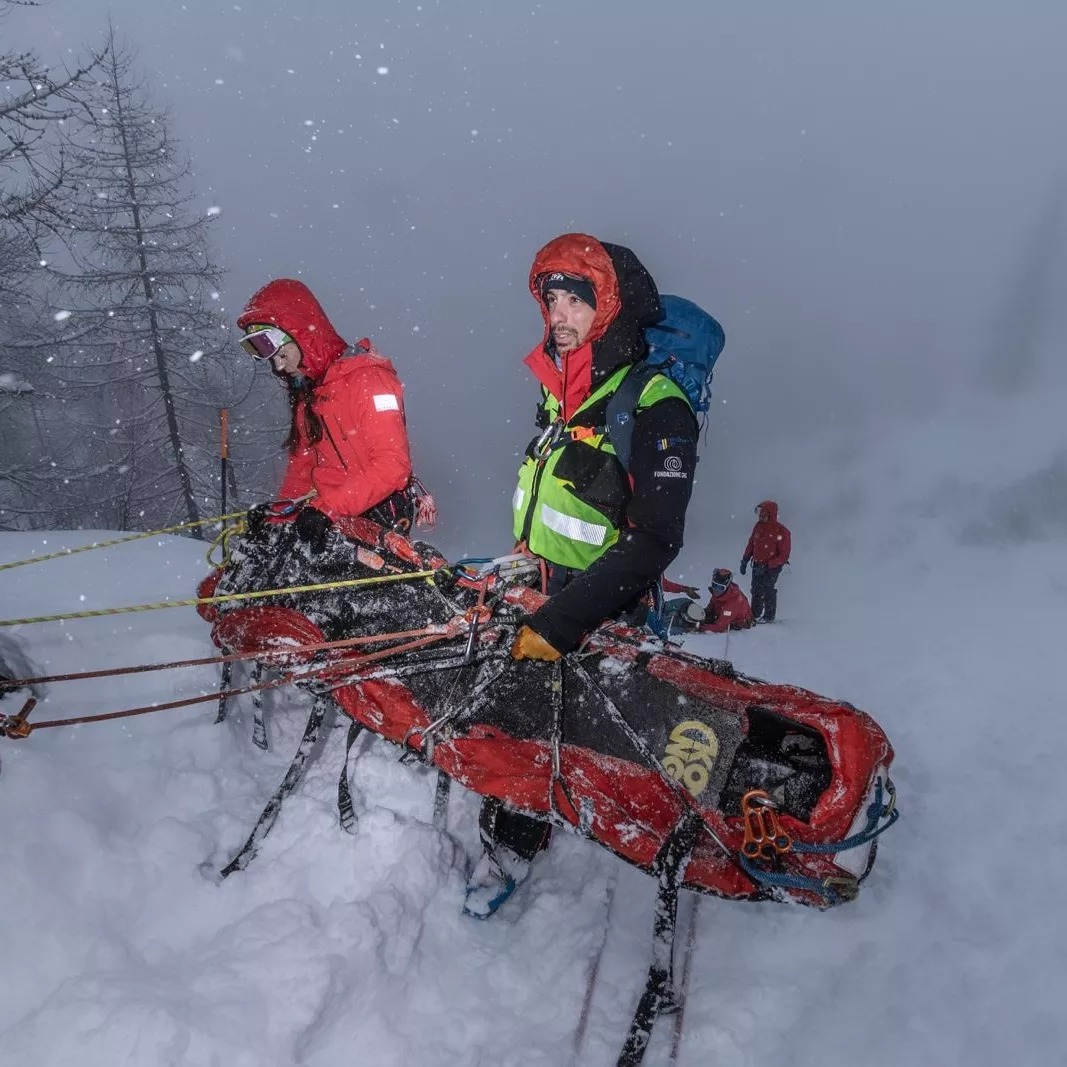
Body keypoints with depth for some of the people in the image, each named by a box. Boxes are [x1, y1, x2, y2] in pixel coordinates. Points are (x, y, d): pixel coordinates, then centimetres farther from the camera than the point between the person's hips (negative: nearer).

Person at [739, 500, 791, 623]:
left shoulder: (781, 532, -17)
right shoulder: (759, 526, 1)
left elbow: (784, 555, -16)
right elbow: (751, 543, 16)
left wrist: (767, 567, -22)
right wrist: (745, 560, 12)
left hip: (772, 567, -6)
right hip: (758, 565, 6)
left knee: (768, 590, -6)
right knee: (756, 590, 9)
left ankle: (769, 616, 7)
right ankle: (755, 615, 19)